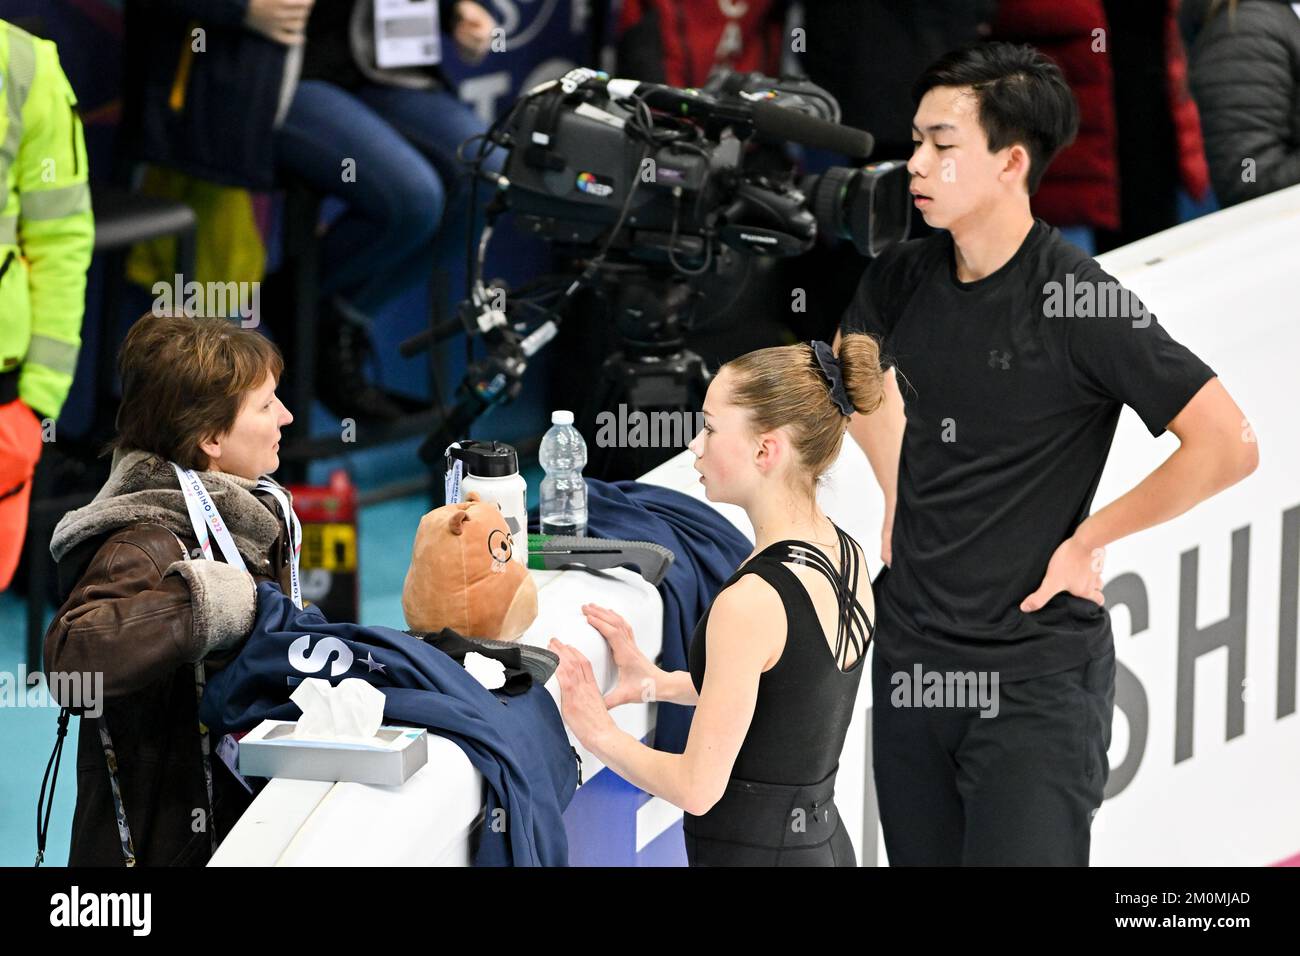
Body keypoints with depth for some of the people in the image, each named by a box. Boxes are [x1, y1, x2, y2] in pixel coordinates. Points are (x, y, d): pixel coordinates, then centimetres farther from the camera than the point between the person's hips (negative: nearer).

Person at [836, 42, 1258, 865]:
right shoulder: (903, 280, 3)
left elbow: (1228, 446, -19)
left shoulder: (1079, 303, -16)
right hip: (912, 654, 6)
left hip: (1037, 675, -6)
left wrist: (1086, 542, -12)